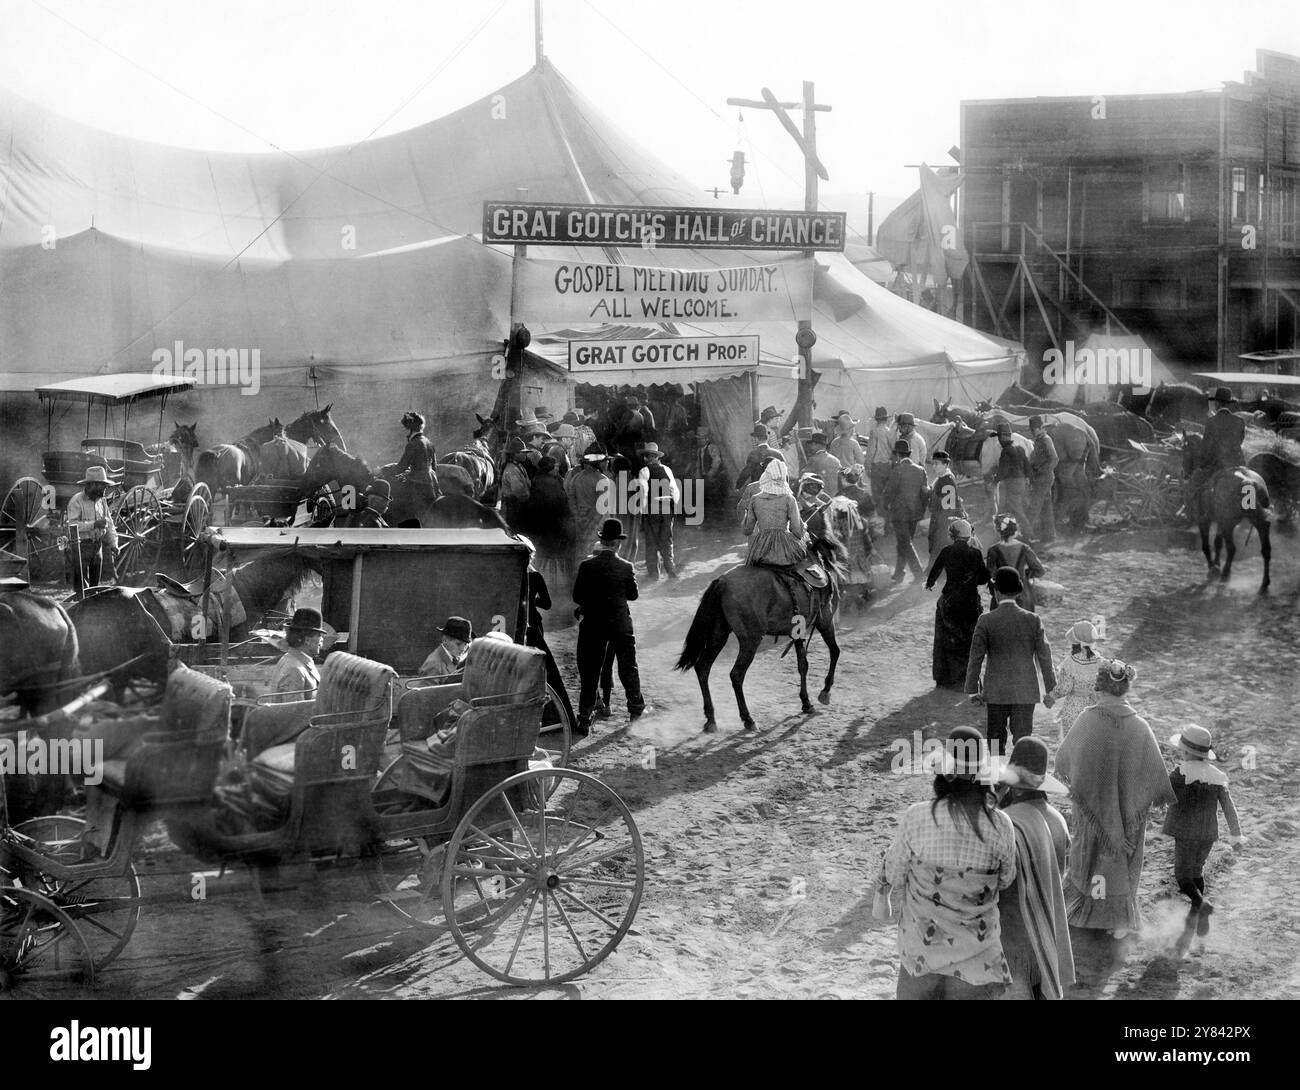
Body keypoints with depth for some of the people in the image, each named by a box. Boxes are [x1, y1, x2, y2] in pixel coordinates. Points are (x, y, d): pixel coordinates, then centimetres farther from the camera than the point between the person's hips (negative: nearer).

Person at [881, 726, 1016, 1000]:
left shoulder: (916, 818, -18)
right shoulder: (999, 826, -15)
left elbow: (895, 877, -5)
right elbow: (1005, 881, 1)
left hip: (921, 953, 0)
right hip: (976, 958, 0)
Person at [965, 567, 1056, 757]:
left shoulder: (986, 621, -9)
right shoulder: (1033, 620, -6)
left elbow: (976, 658, -5)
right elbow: (1044, 656, -1)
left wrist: (973, 690, 4)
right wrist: (1050, 689, 9)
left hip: (996, 692, 0)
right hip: (1026, 691, 1)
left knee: (996, 739, 13)